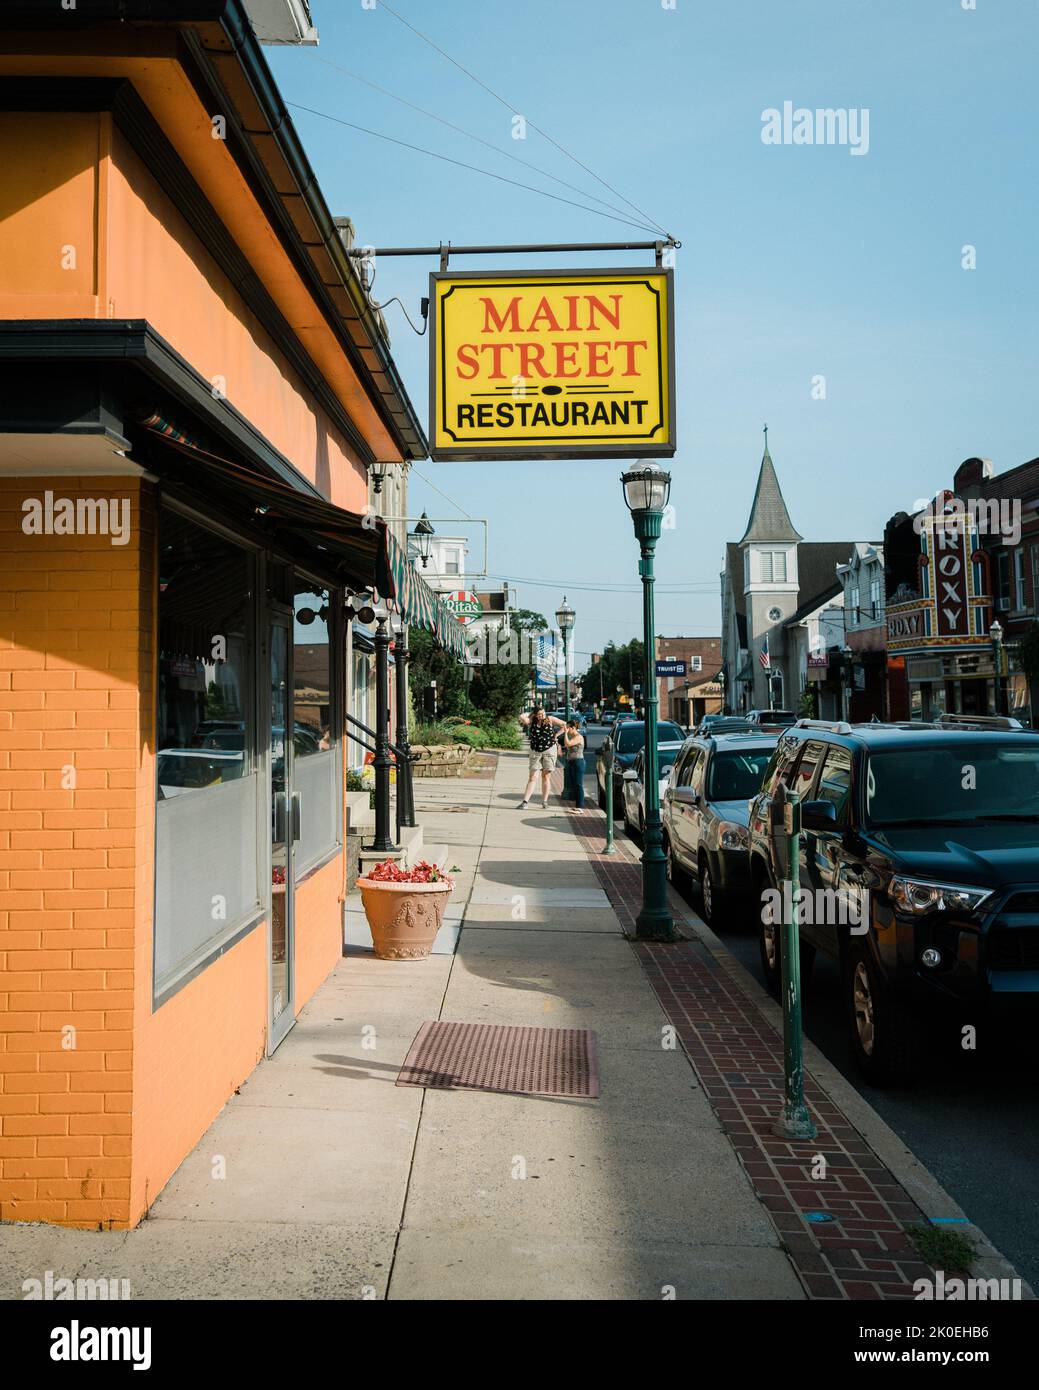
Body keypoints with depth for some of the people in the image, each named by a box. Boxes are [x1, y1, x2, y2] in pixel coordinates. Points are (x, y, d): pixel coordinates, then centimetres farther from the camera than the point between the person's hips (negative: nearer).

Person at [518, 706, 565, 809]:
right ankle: (525, 801, -5)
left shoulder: (550, 719, -2)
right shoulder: (532, 721, -1)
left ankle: (544, 801, 13)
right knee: (532, 777, -3)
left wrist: (556, 735, -1)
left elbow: (564, 725, 1)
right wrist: (531, 714, -4)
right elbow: (522, 717, -20)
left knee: (546, 776, 4)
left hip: (549, 750, 0)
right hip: (535, 752, 0)